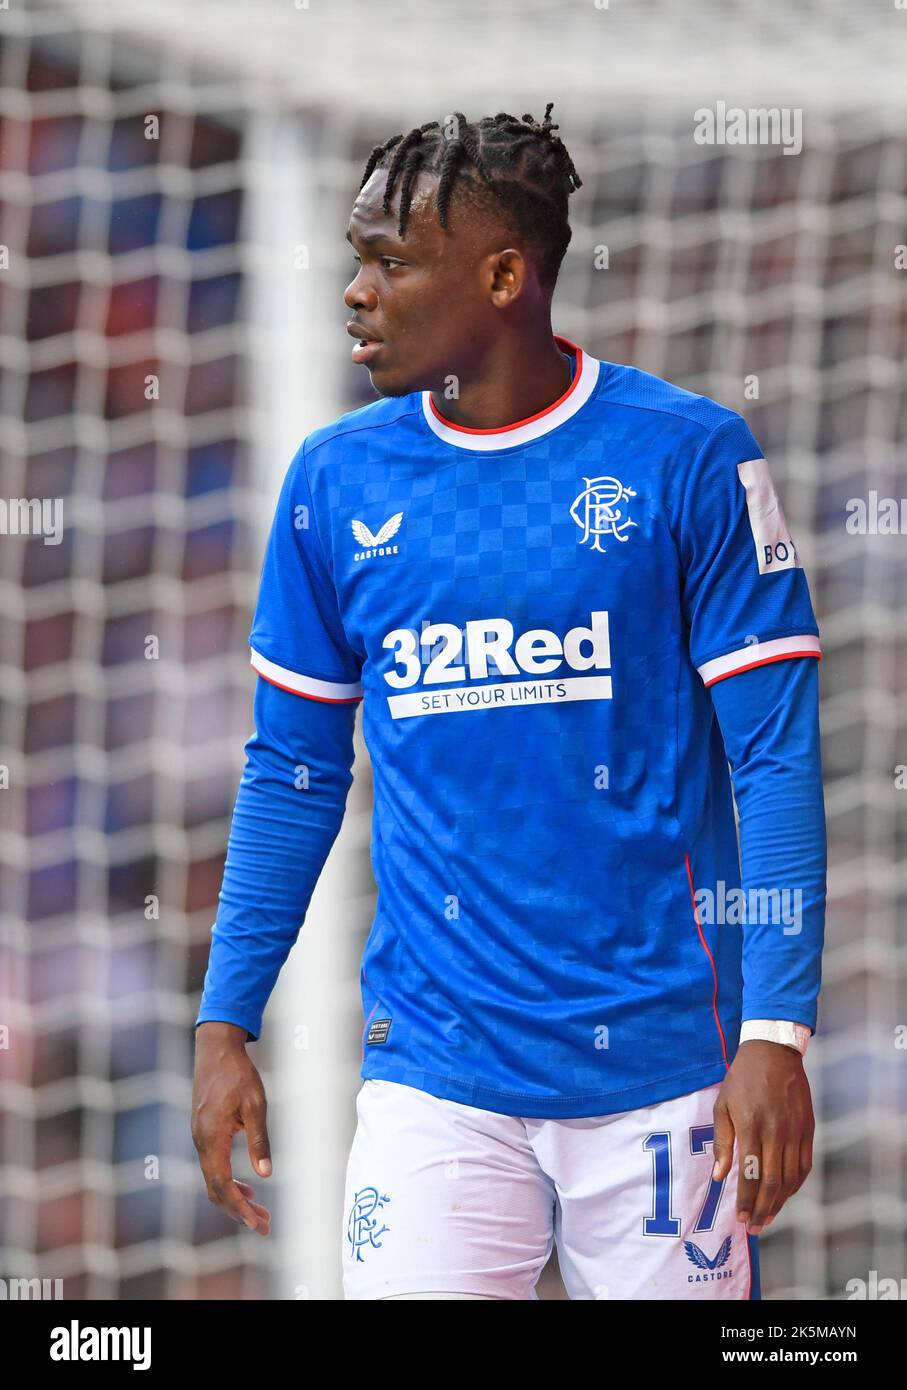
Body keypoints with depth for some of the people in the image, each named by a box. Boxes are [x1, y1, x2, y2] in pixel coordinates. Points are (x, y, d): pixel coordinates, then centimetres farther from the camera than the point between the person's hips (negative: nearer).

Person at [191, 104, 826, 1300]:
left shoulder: (686, 457, -3)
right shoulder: (336, 480, 6)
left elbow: (777, 754, -4)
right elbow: (292, 774, 14)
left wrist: (776, 1031, -11)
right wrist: (225, 1024, 8)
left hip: (662, 1065, -2)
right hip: (434, 1069, 2)